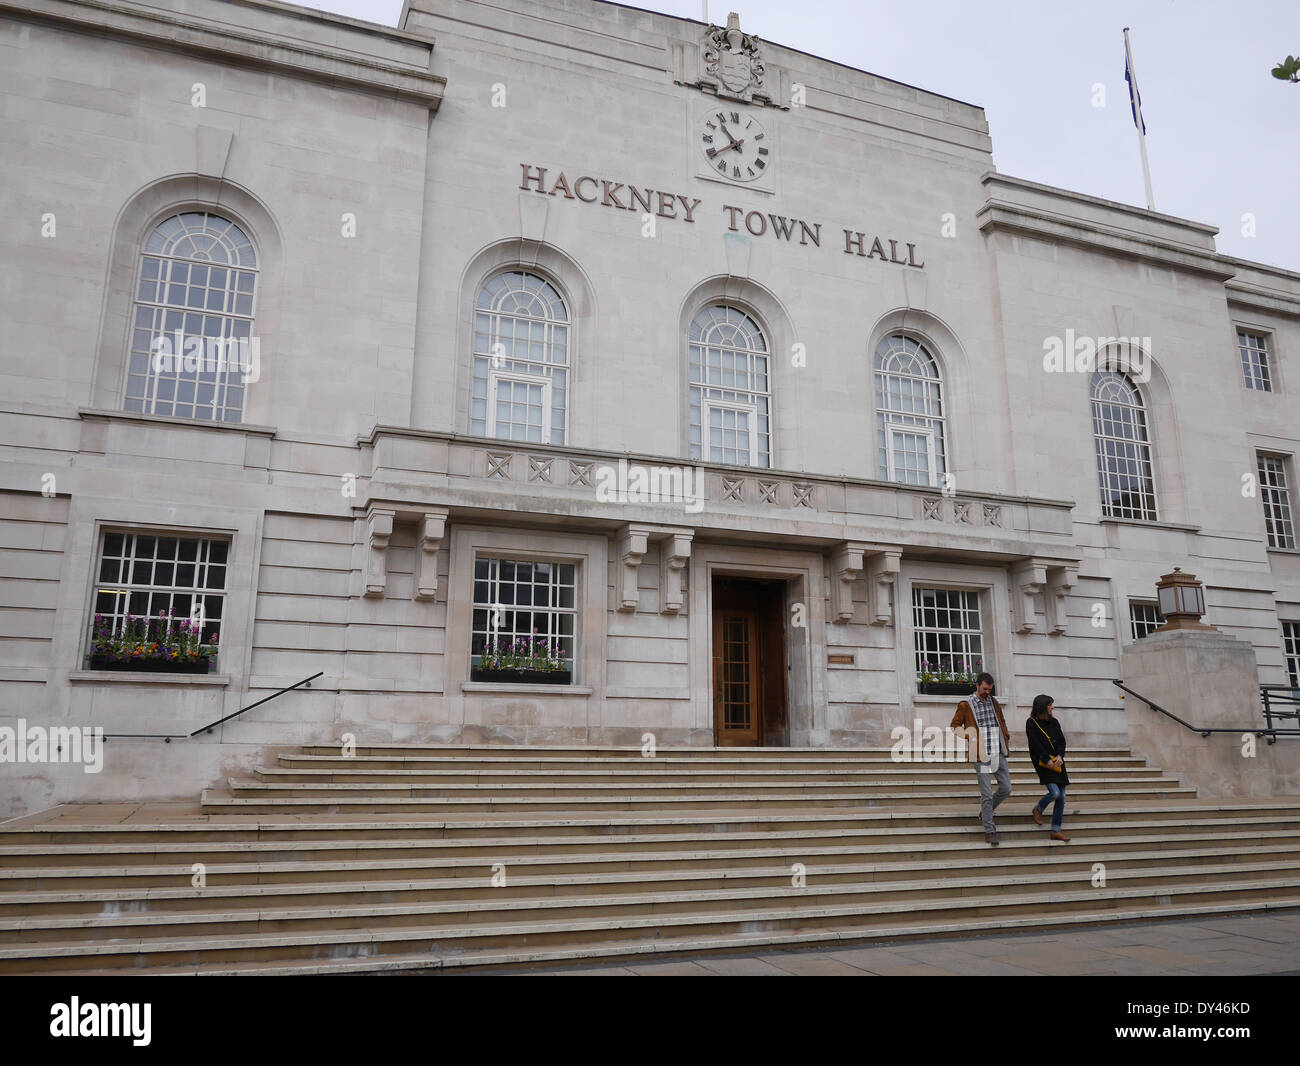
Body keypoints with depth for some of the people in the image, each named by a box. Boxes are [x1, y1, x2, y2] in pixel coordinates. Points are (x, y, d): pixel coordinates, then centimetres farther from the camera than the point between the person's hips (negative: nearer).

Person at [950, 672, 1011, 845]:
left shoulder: (995, 704, 12)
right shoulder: (965, 706, -2)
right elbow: (955, 726, 3)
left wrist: (1006, 735, 10)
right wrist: (970, 737, -11)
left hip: (999, 753, 5)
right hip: (981, 755, -5)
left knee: (1006, 788, 5)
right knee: (986, 793, -4)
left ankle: (985, 812, 30)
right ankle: (990, 830, 5)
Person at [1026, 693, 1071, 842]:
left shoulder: (1054, 722, 10)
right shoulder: (1031, 723, -6)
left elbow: (1062, 740, 5)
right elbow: (1035, 744, -11)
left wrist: (1059, 756, -12)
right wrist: (1048, 760, -16)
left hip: (1057, 762, 6)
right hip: (1042, 762, -6)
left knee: (1061, 797, 2)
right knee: (1054, 792, -18)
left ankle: (1056, 831, 9)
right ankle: (1038, 809, 14)